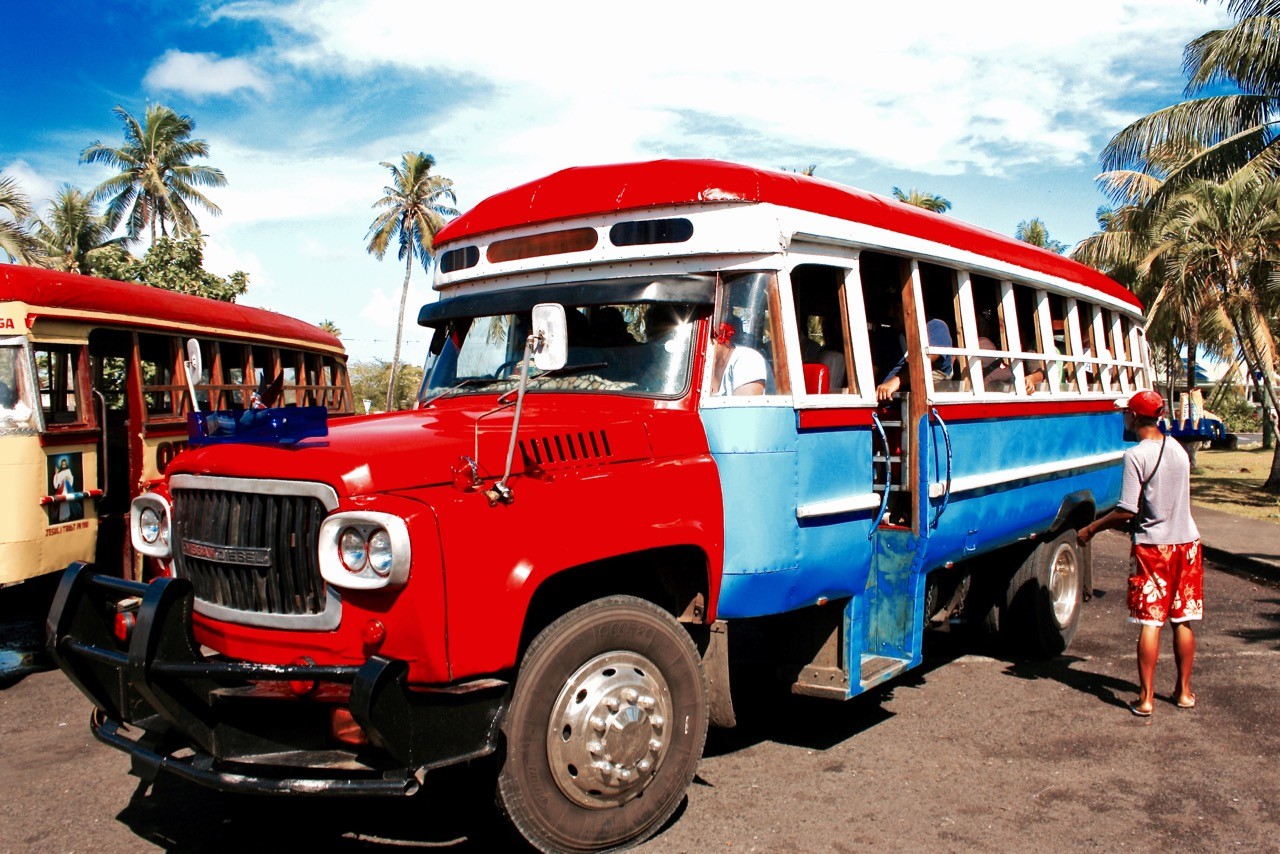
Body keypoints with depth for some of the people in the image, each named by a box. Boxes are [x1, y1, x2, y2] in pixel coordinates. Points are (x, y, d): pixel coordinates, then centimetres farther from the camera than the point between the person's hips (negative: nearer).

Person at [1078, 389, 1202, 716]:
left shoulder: (1136, 455, -15)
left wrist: (1091, 529, -6)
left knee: (1150, 622, -1)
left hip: (1153, 546, -6)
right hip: (1186, 542, 6)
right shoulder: (1178, 449, 6)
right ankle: (1184, 691, 23)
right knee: (1183, 620, 13)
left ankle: (1146, 698, 2)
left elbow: (1127, 511, -18)